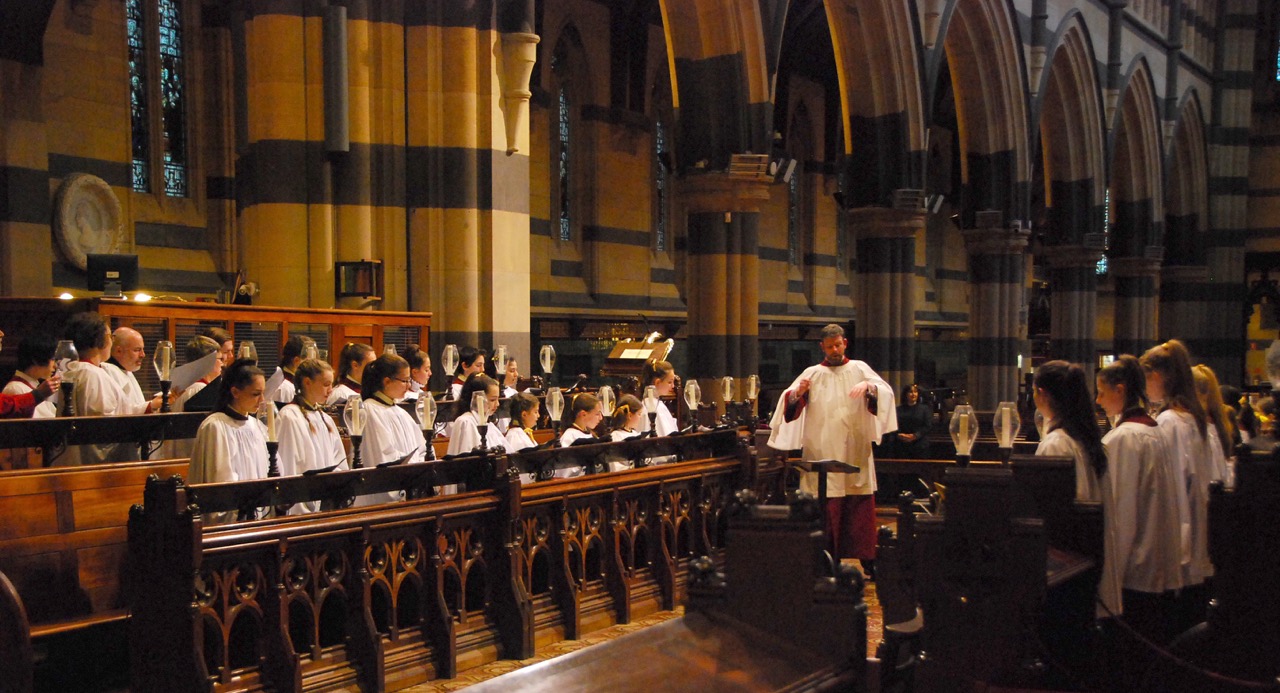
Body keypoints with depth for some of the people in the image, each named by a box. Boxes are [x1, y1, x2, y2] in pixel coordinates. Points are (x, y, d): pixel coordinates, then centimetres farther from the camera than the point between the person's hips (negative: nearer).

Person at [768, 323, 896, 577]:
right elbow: (790, 405, -2)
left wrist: (869, 386, -24)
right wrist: (798, 392, -23)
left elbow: (886, 392, -3)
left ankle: (867, 561, 7)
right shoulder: (812, 374, 9)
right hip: (823, 451, 0)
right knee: (827, 508, -2)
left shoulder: (859, 369, 10)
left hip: (856, 452, 0)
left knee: (861, 507, 0)